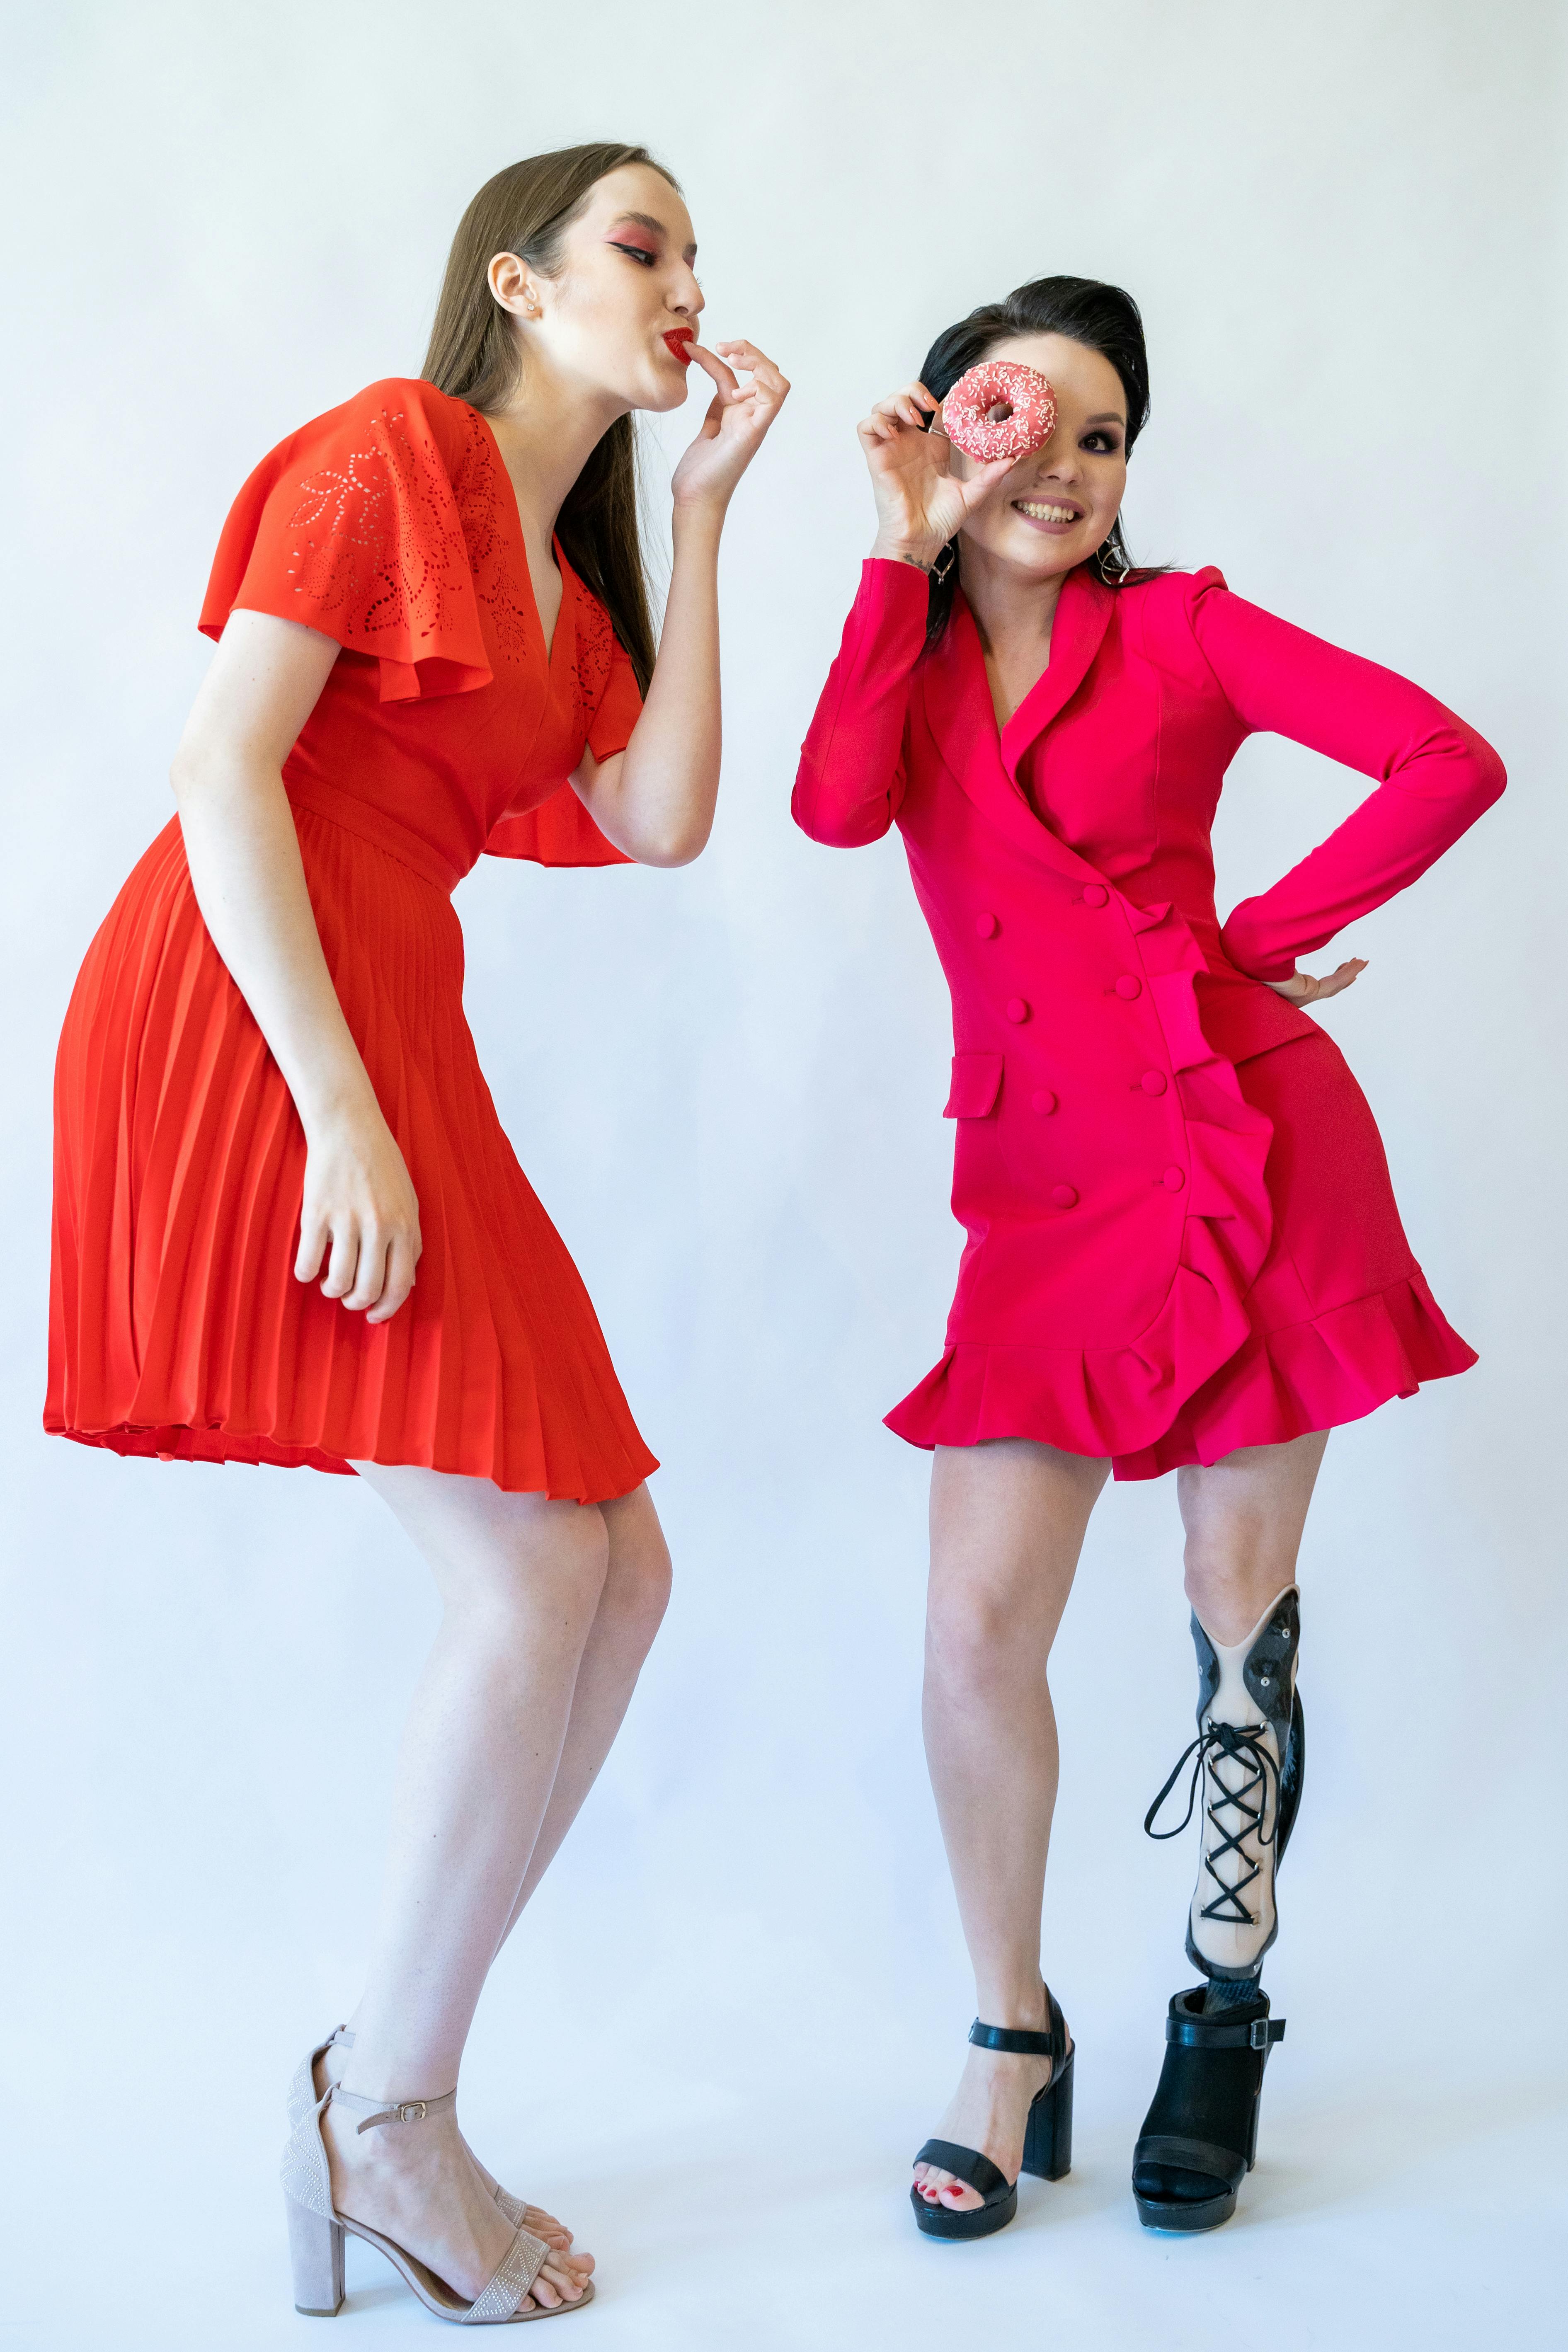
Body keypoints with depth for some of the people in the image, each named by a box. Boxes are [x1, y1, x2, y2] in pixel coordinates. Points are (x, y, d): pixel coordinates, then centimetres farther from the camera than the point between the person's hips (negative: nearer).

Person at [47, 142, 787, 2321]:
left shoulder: (571, 575, 23)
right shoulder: (388, 455, -1)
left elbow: (662, 823, 7)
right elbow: (223, 765, -12)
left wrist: (703, 513, 10)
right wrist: (342, 1112, -21)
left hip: (388, 1040, 9)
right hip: (250, 1023, -9)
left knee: (618, 1578, 4)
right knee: (532, 1579, -11)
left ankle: (378, 2090, 14)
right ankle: (389, 2115, 4)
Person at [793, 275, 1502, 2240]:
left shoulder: (1179, 630, 3)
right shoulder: (914, 650, 13)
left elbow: (1451, 762, -6)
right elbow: (836, 808, -11)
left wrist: (1263, 938, -5)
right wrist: (905, 549, -6)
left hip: (1246, 1143, -3)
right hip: (1045, 1187, 3)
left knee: (1239, 1615, 5)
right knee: (977, 1631, -5)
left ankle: (1224, 2019, 24)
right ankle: (1012, 2045, 13)